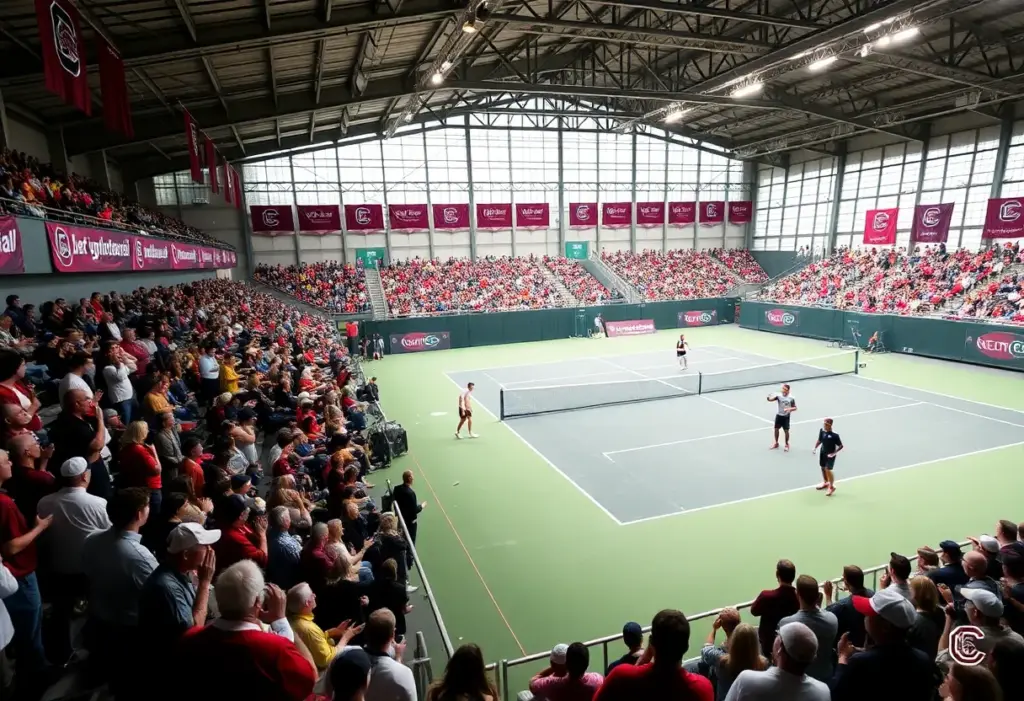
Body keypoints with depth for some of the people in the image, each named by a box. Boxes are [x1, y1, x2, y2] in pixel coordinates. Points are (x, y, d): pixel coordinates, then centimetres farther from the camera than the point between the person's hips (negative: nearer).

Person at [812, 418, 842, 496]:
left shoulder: (835, 435, -25)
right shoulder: (822, 430, -8)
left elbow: (840, 446, -16)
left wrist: (834, 453, -24)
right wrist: (815, 448, -2)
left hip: (830, 454, -6)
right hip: (823, 452, 6)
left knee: (828, 470, -5)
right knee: (823, 468, 18)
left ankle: (831, 487, 16)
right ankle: (825, 483, 41)